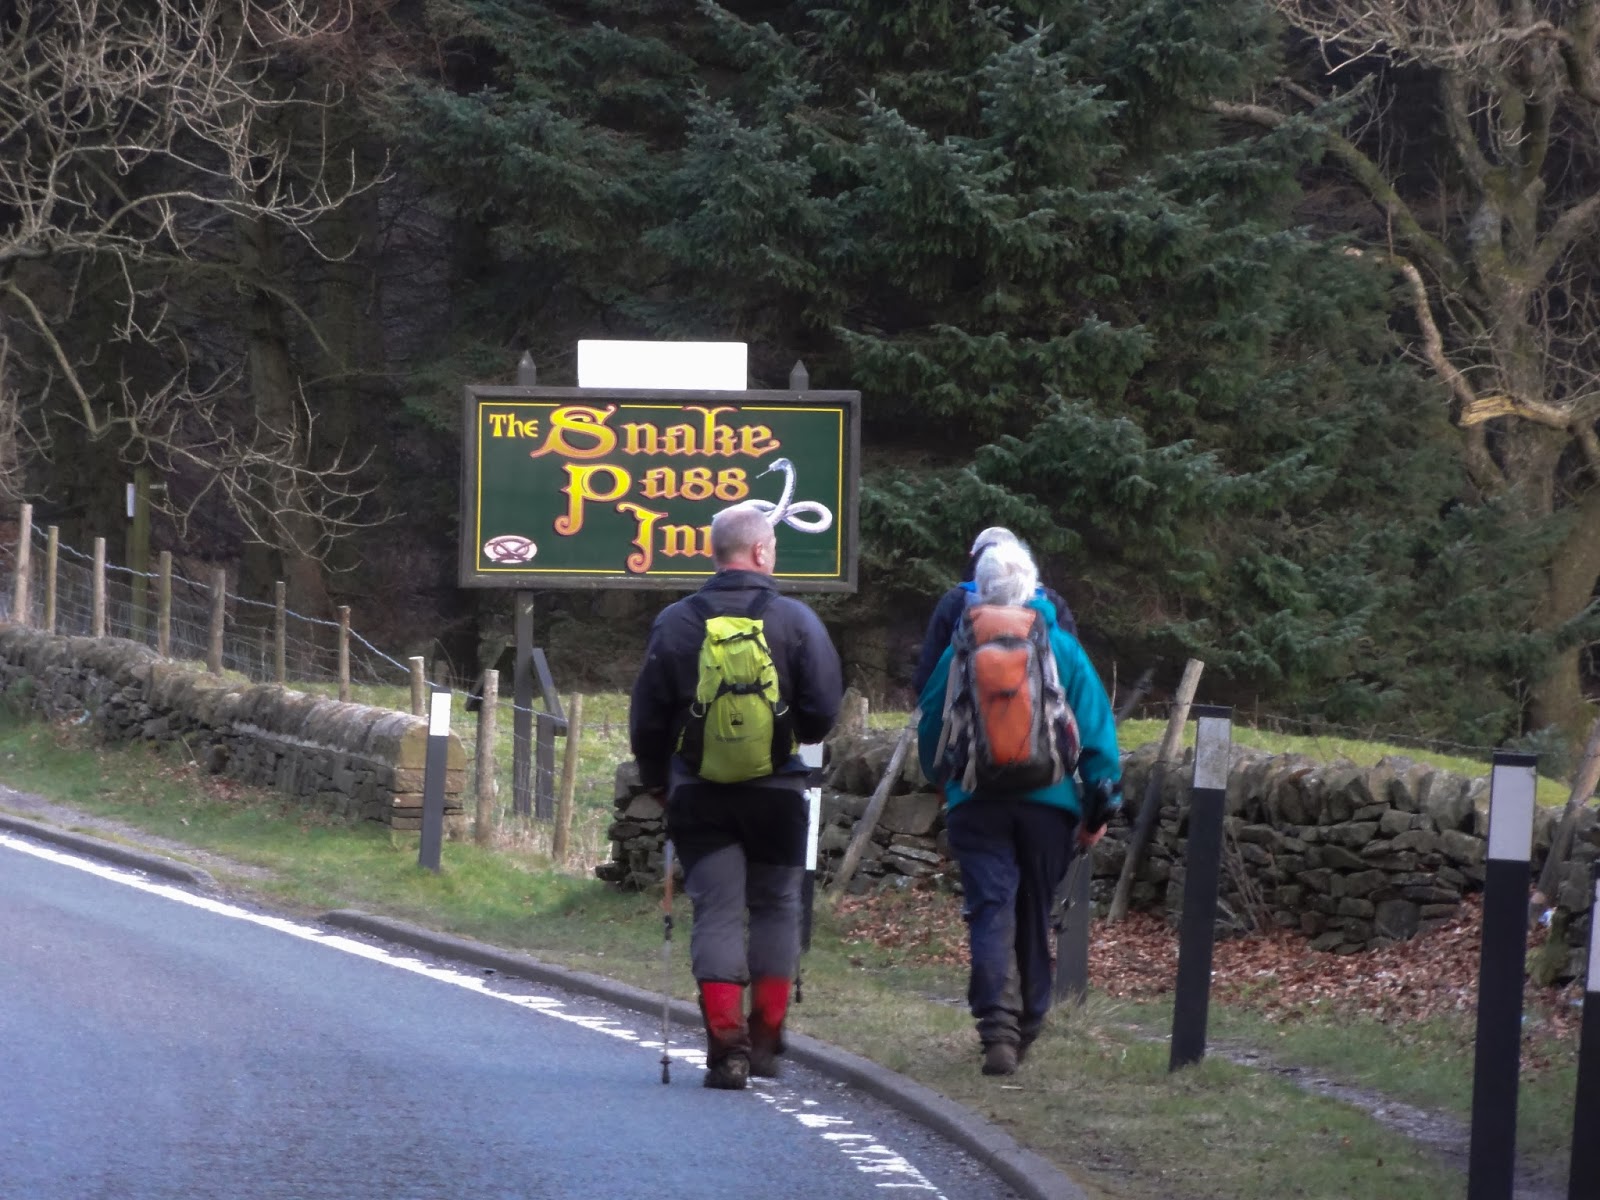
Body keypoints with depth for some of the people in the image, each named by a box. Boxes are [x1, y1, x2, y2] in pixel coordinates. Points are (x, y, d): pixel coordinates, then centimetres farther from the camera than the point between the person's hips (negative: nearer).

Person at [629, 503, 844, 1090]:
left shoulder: (674, 623, 0)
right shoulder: (796, 621, -5)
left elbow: (646, 717, 4)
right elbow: (825, 708, -7)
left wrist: (657, 780, 19)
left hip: (698, 793, 1)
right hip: (776, 791, -1)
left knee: (716, 912, 2)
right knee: (775, 908, 13)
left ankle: (726, 1044, -8)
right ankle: (765, 1039, 13)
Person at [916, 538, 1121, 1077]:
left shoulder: (961, 652, 0)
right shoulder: (1062, 649, 0)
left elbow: (930, 727, 10)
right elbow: (1097, 729, -1)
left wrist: (941, 781, 29)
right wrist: (1101, 803, 5)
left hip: (977, 804, -1)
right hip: (1048, 804, 1)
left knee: (990, 911, -7)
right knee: (1035, 915, 14)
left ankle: (997, 1026, -24)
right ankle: (1027, 1026, 24)